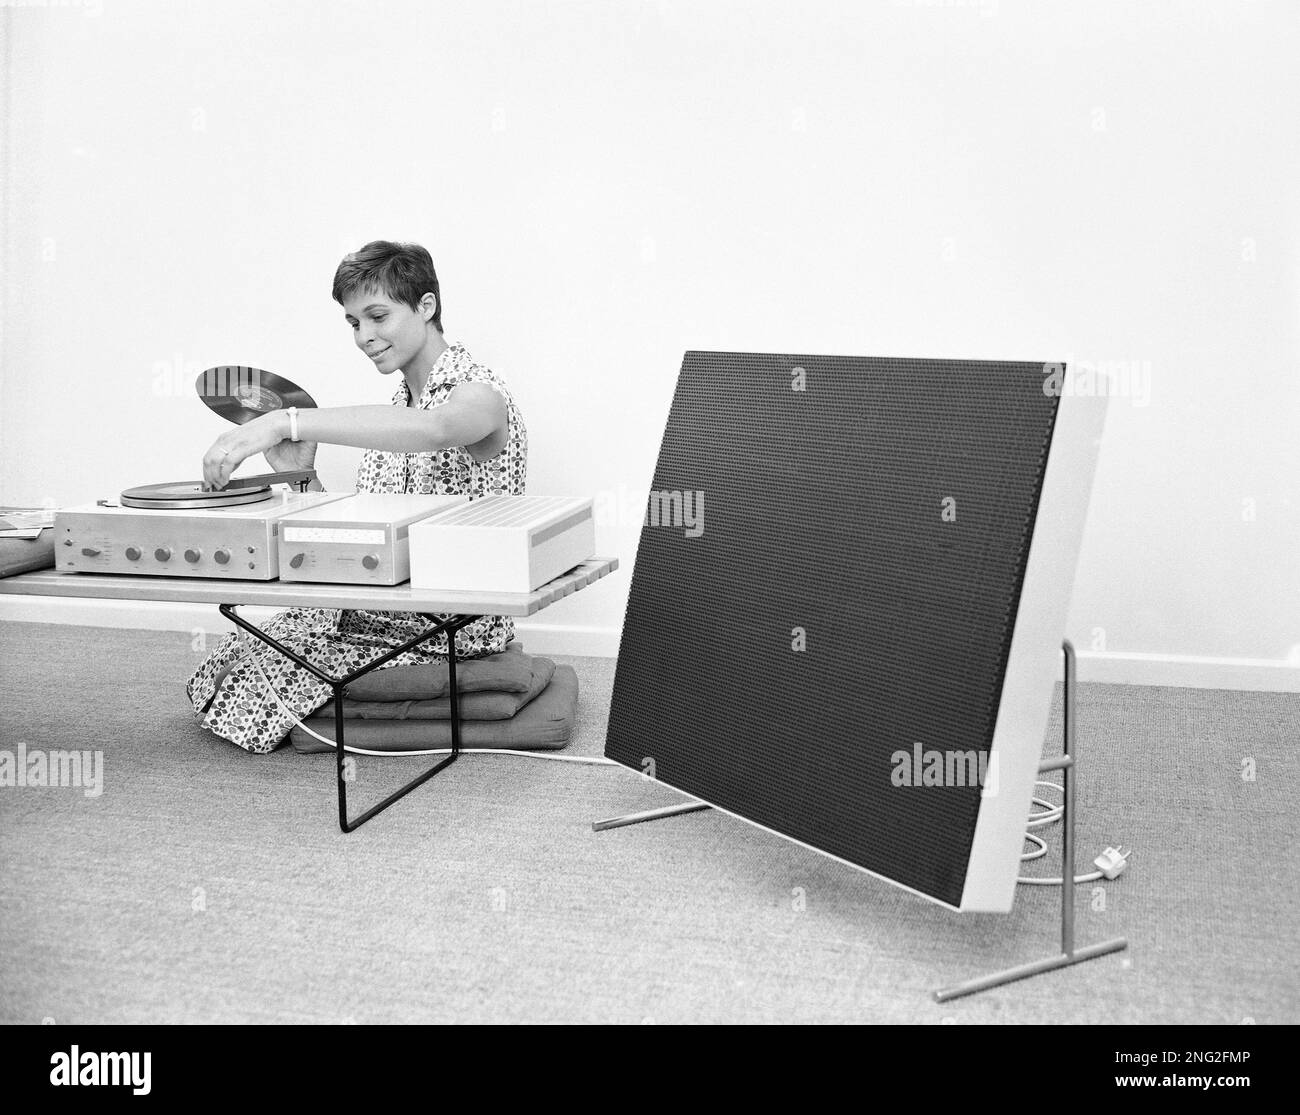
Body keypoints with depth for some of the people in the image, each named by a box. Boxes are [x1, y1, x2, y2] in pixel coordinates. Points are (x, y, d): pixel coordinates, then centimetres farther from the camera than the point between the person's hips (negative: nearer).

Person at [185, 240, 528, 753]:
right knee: (234, 656, -4)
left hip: (454, 626, -8)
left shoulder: (478, 392, -12)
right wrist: (301, 476, -6)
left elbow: (432, 428, -39)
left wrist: (285, 422, -43)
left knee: (262, 677, -13)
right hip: (378, 609, 8)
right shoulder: (396, 404, 14)